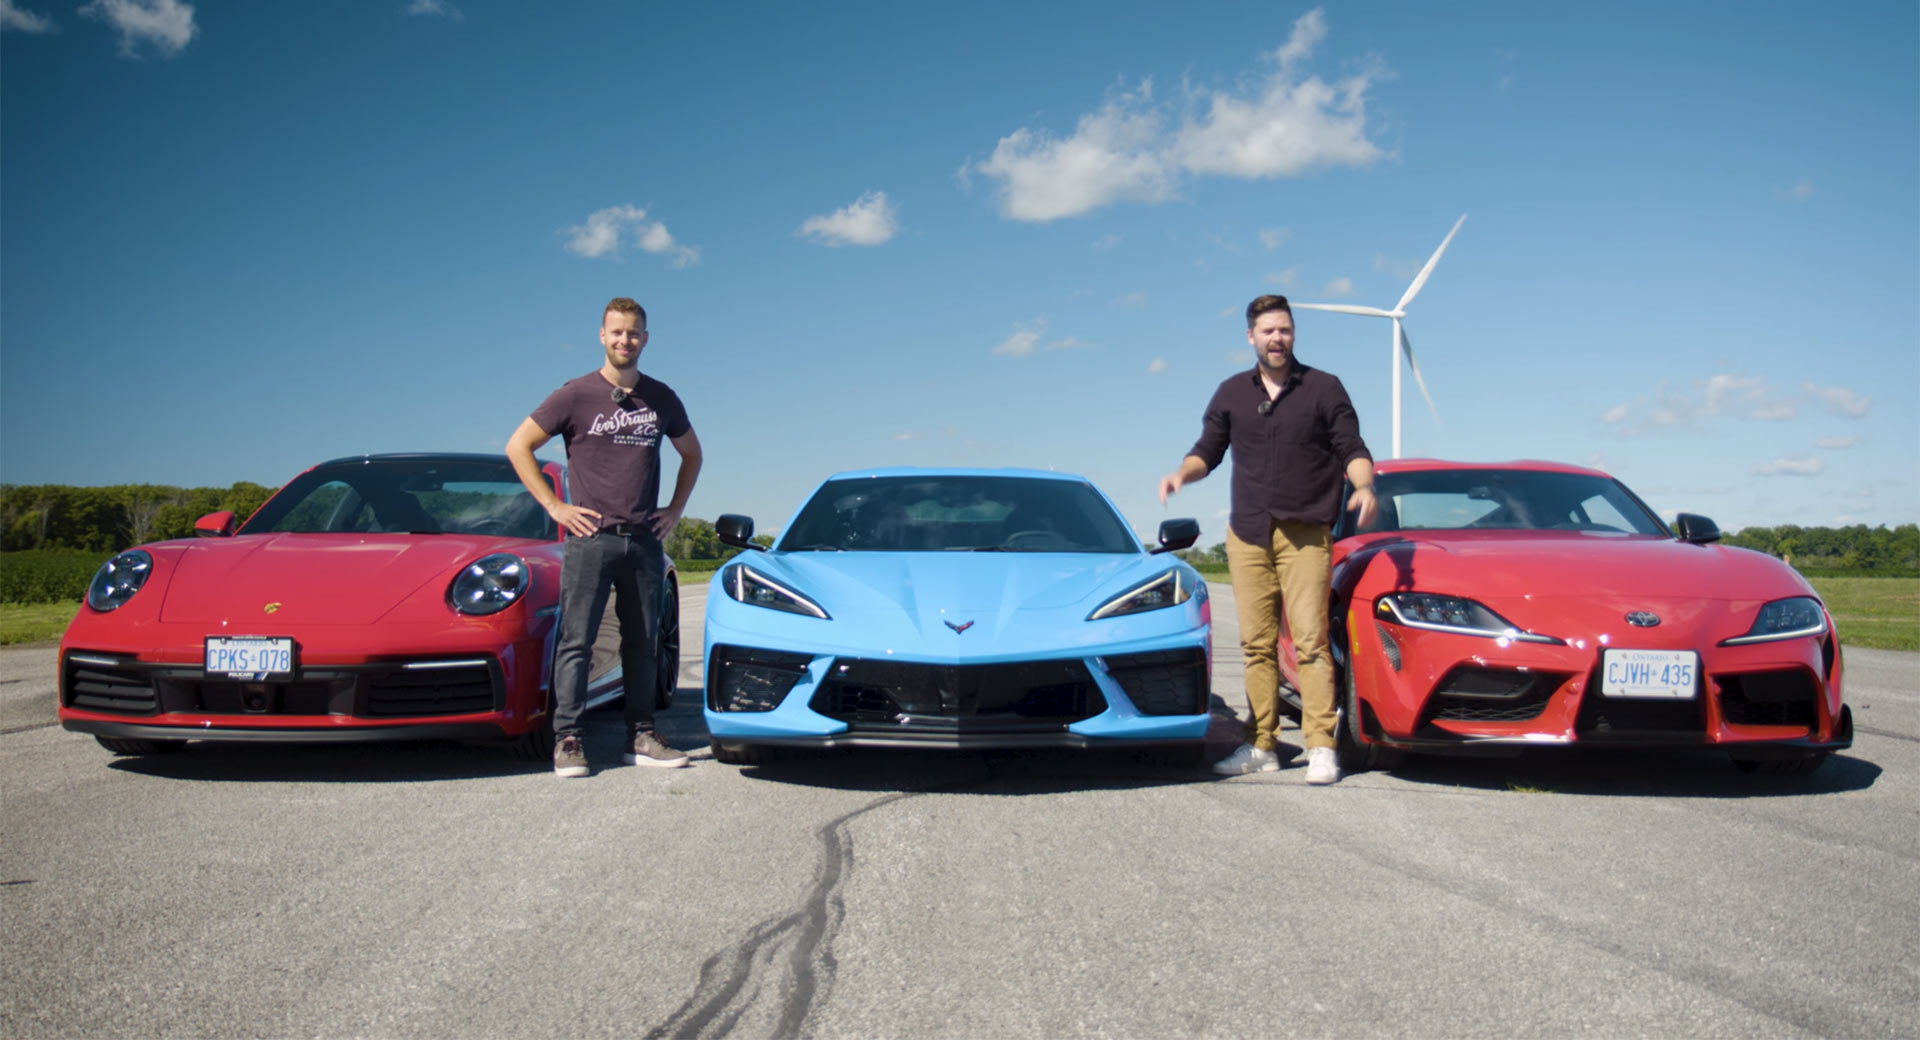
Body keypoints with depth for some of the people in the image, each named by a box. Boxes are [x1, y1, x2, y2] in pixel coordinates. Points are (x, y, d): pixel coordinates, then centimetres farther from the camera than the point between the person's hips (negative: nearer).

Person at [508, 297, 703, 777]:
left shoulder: (662, 398, 10)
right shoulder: (576, 395, -1)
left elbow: (691, 453, 24)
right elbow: (518, 446, 2)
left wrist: (675, 509, 12)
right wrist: (554, 506, -4)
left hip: (644, 540, 4)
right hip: (590, 538, -4)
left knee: (642, 644, 7)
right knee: (576, 641, -5)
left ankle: (641, 737, 13)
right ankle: (567, 739, -1)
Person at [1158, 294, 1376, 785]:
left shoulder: (1324, 388, 5)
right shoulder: (1232, 393, 13)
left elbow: (1352, 449, 3)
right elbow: (1208, 449, 17)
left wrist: (1364, 487, -17)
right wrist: (1182, 473, -4)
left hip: (1306, 535, -3)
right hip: (1247, 533, 3)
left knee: (1310, 641, -10)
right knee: (1257, 644, 3)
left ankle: (1321, 748, -7)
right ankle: (1260, 746, 7)